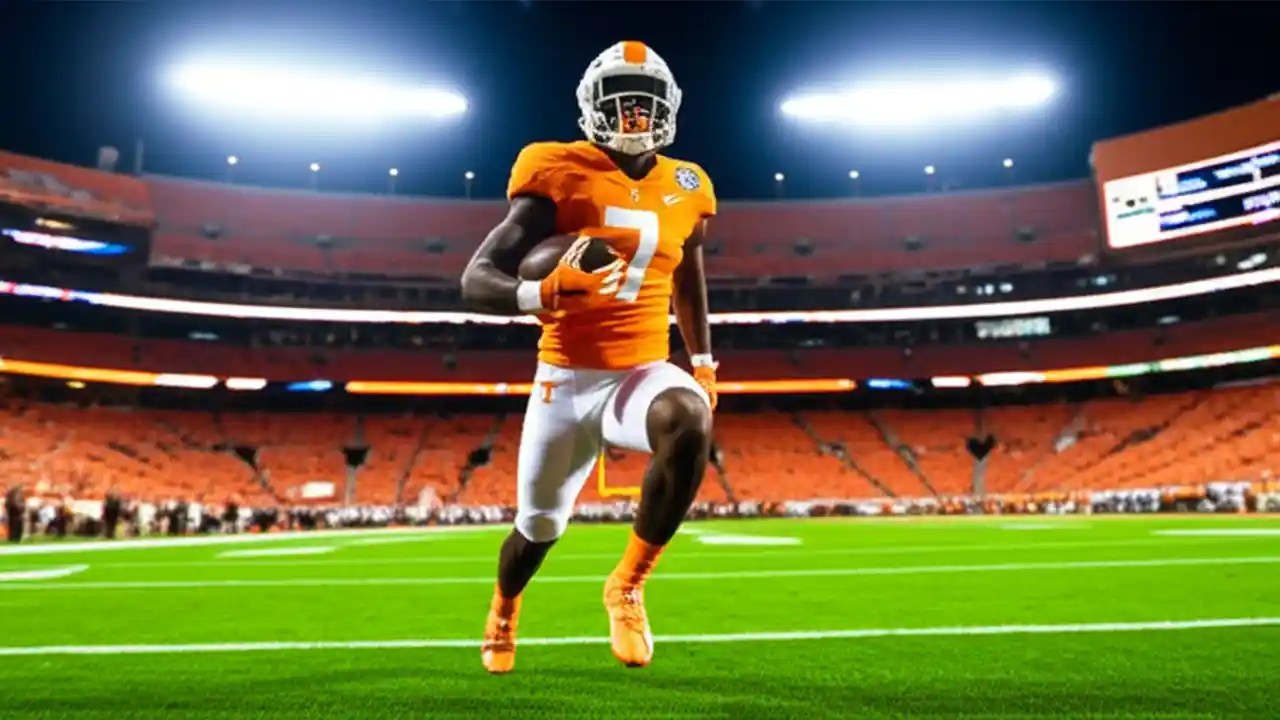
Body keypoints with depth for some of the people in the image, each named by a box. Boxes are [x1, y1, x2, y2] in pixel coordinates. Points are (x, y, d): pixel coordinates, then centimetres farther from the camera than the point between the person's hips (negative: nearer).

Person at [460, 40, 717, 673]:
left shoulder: (685, 190, 4)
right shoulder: (559, 176, -9)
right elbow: (476, 281, -16)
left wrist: (703, 363, 21)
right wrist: (543, 294, -36)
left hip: (641, 373, 2)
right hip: (566, 380, -2)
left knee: (690, 422, -35)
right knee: (539, 527, 13)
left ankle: (627, 585, -11)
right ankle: (502, 611, 52)